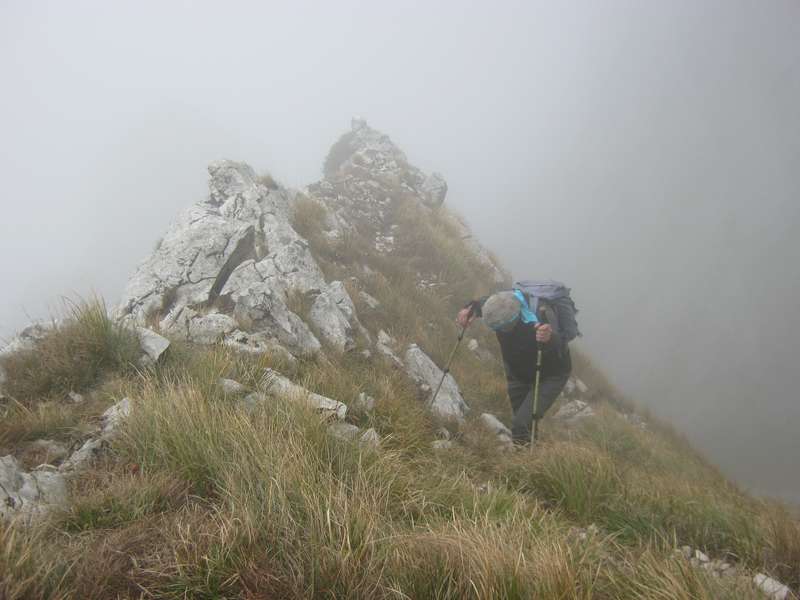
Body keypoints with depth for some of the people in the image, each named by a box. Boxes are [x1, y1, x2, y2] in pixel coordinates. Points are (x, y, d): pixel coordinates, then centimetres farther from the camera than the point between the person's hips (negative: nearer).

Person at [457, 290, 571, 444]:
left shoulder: (540, 313, -38)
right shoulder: (501, 303, -22)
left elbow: (558, 350, -51)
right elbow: (479, 303, 2)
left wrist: (549, 339, -73)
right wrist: (470, 309, -20)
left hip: (551, 375, -6)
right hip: (517, 372, 6)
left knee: (521, 424, -21)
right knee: (522, 422, 19)